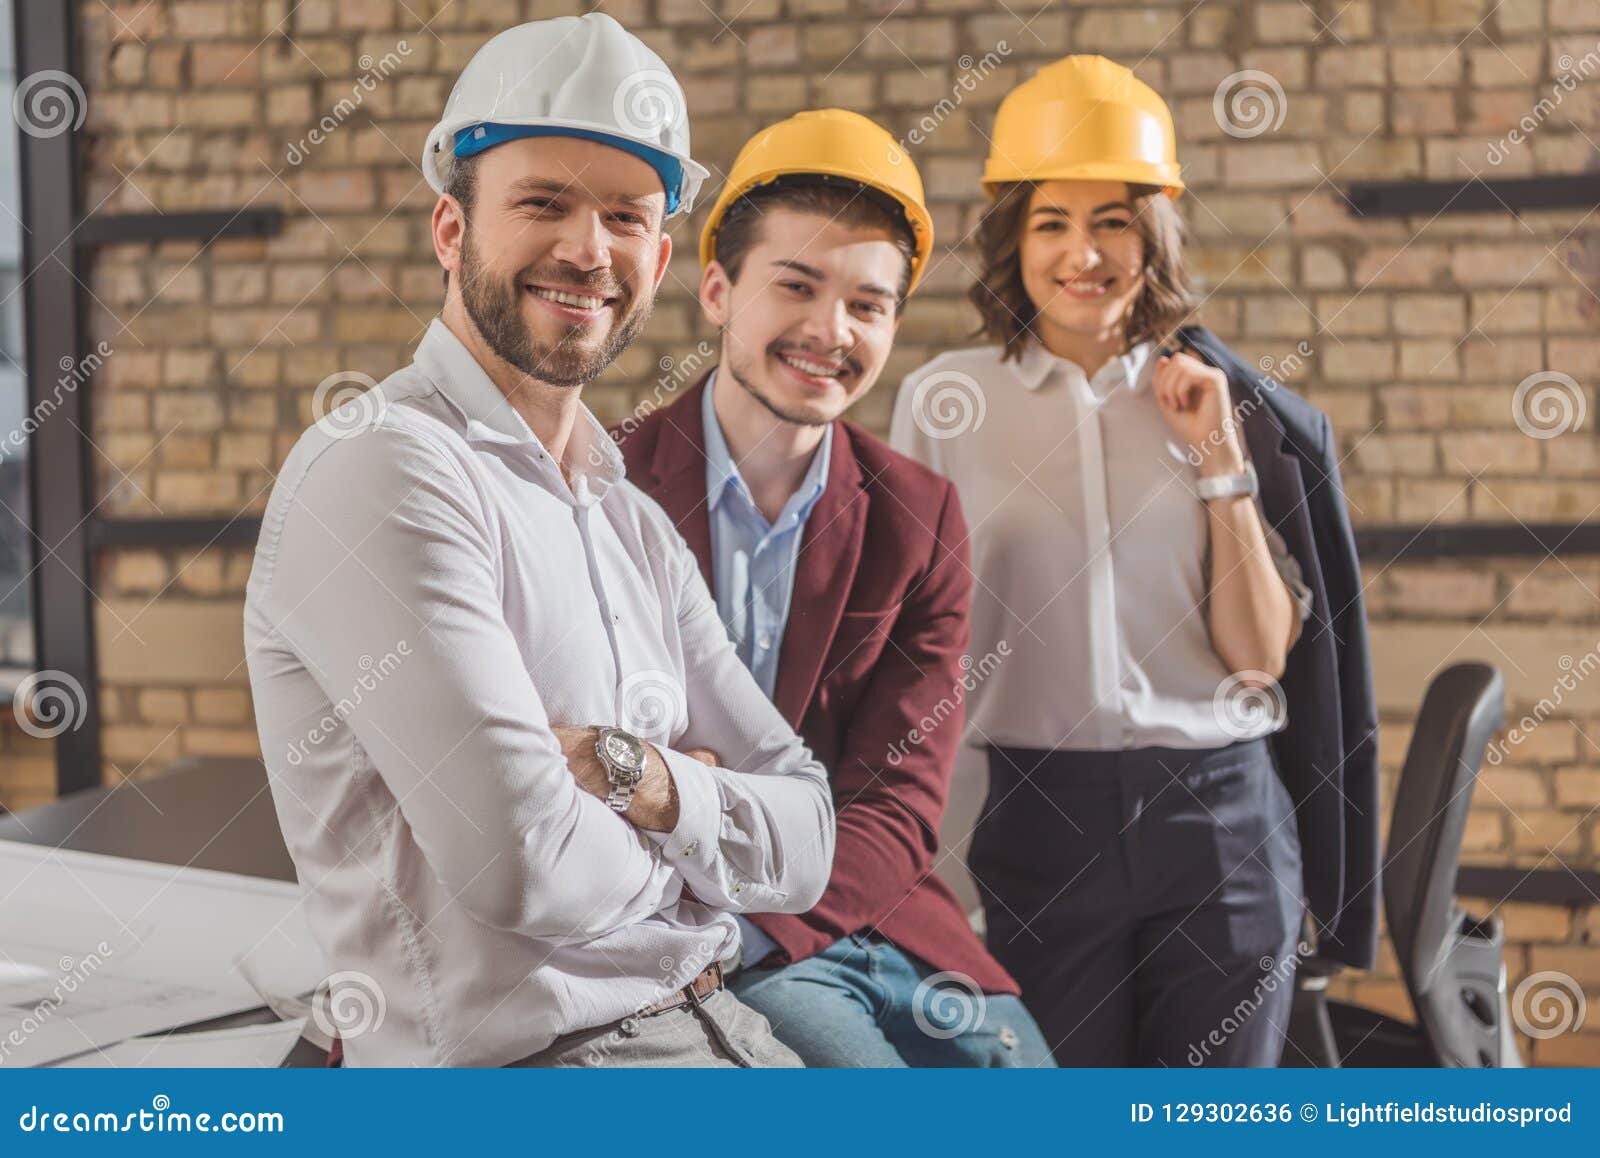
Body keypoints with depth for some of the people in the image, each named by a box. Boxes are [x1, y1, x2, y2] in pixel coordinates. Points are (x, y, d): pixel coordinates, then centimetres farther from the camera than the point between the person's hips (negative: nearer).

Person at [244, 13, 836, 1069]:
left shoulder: (635, 526, 15)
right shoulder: (380, 471, -13)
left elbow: (804, 849, 7)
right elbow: (524, 866, -24)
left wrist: (634, 773, -13)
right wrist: (660, 836, -2)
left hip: (720, 1021, 8)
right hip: (529, 1053, -8)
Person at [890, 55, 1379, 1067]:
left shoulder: (1230, 405, 5)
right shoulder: (945, 401, 2)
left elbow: (1260, 654, 1)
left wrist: (1222, 465, -6)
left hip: (1219, 819, 1)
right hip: (1040, 821, -1)